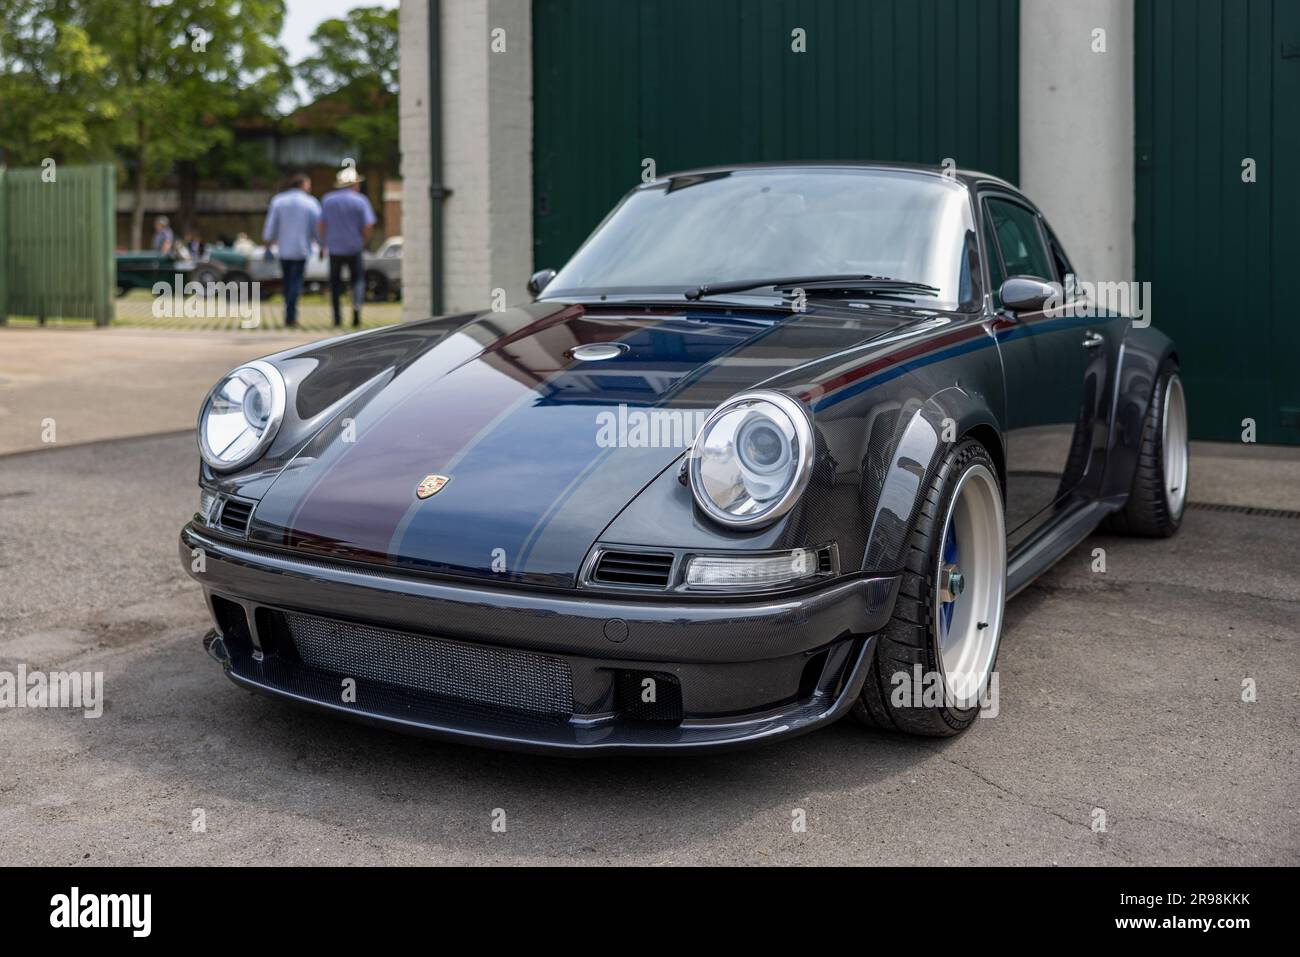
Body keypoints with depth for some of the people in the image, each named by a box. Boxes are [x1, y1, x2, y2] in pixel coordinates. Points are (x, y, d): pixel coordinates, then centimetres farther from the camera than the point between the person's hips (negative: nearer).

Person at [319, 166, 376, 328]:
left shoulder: (328, 200, 3)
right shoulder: (360, 200, -5)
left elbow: (322, 224, 4)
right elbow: (368, 225, -9)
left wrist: (323, 245, 12)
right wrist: (364, 241, 8)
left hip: (335, 247, 2)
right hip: (354, 248, -2)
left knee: (335, 281, 10)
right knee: (357, 279, 11)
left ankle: (337, 317, 6)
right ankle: (357, 305, -15)